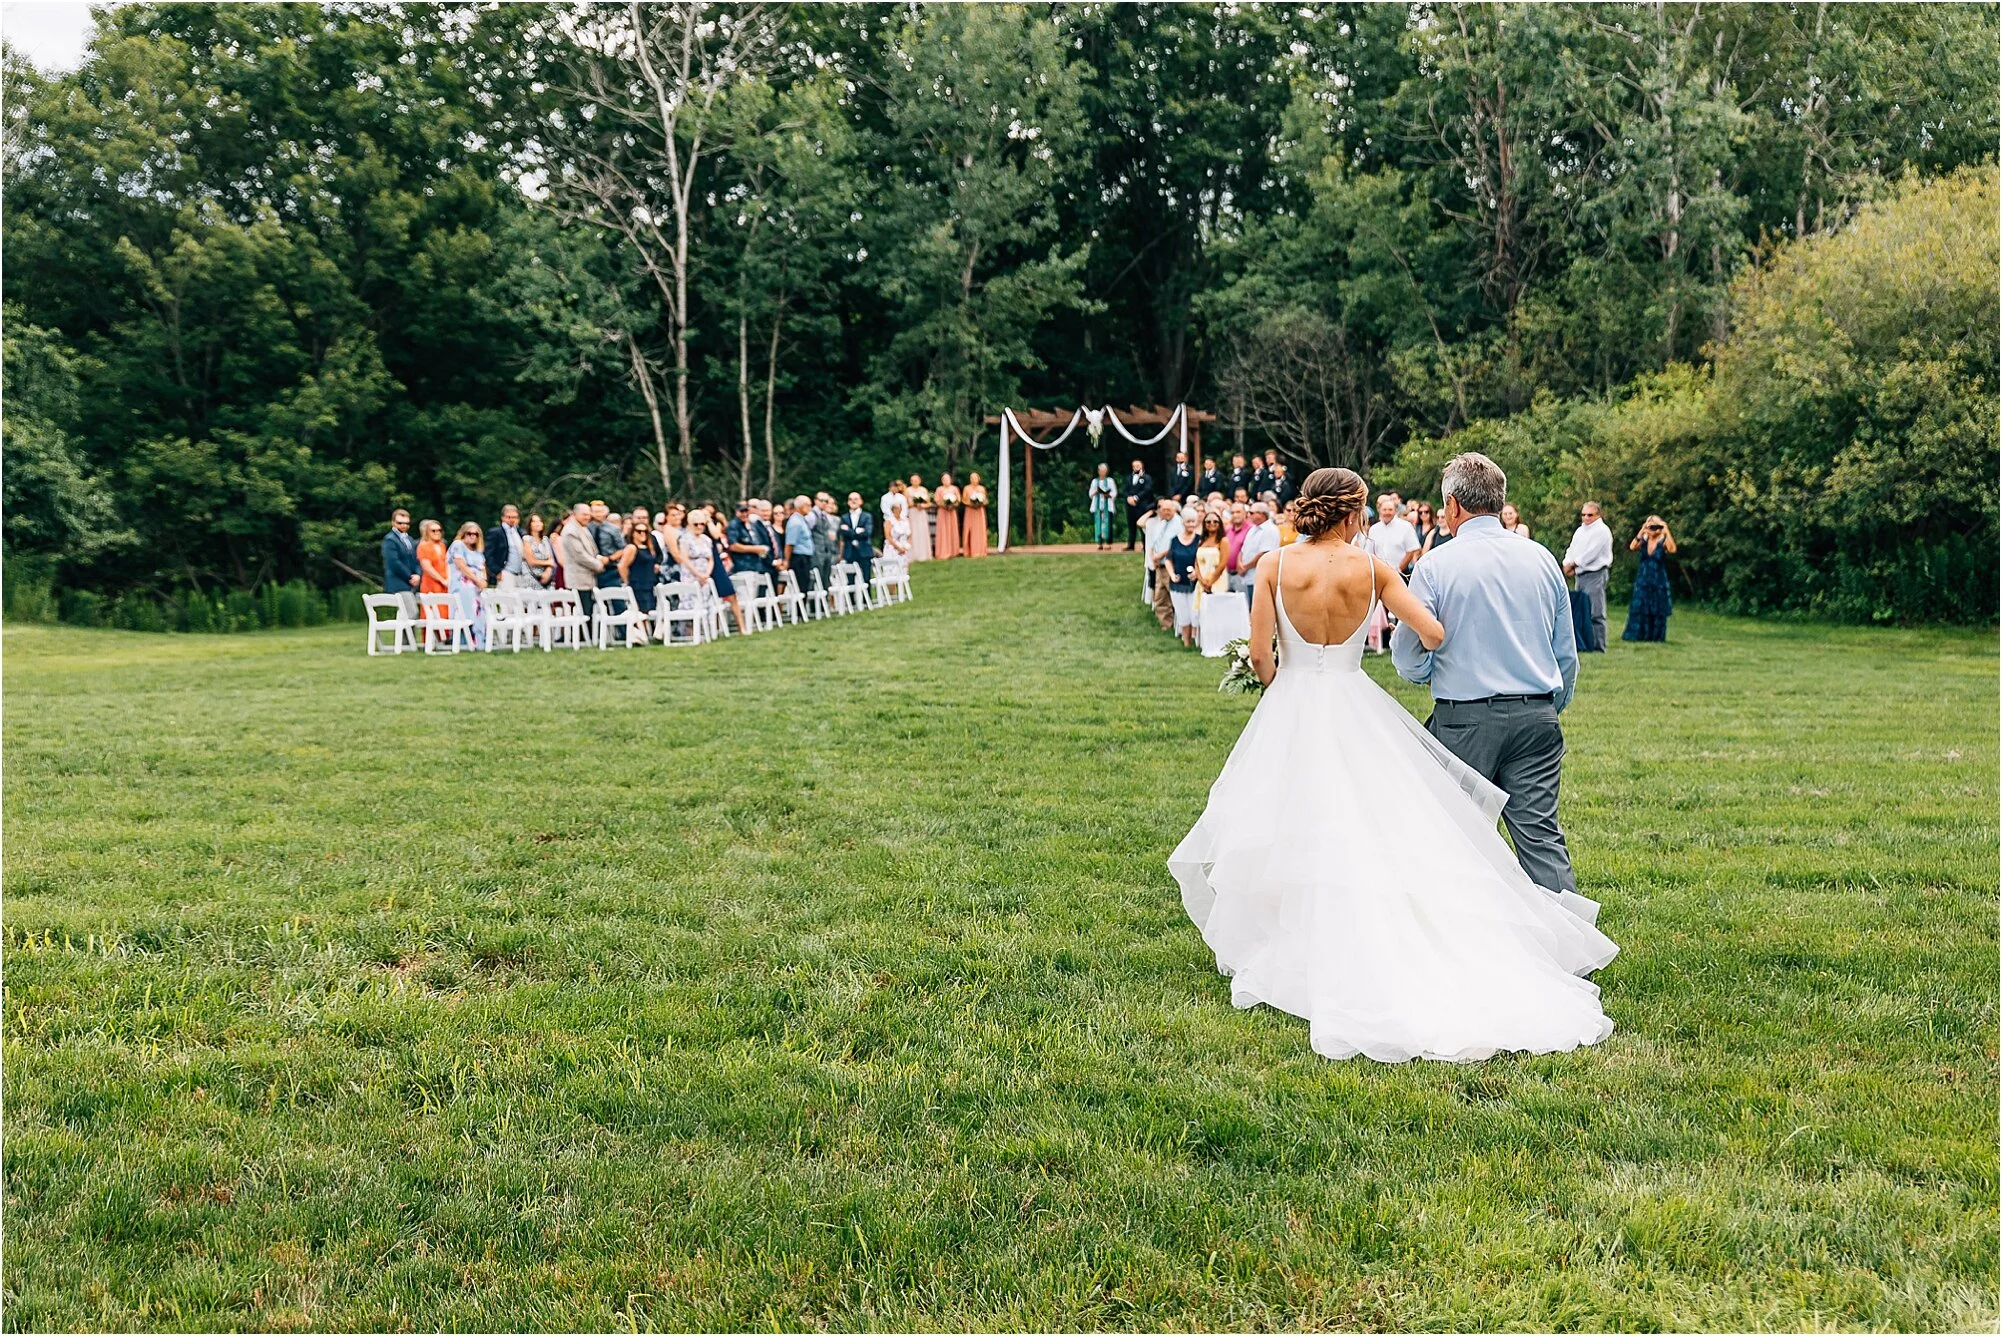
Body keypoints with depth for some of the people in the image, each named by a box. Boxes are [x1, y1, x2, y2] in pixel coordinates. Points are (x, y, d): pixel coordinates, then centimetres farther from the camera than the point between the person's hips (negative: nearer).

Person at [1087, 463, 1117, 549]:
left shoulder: (1110, 480, 9)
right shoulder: (1094, 481, 15)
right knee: (1098, 523, -5)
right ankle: (1099, 543, -5)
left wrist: (1108, 495, -15)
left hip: (1107, 505, -2)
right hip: (1097, 504, 2)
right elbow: (1090, 494, 12)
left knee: (1107, 522, -9)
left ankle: (1108, 542, -8)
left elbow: (1114, 492, 4)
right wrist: (1095, 492, -8)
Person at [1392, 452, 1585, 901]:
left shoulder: (1435, 566, -7)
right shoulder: (1542, 559, 6)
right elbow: (1567, 656, 12)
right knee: (1541, 834, 3)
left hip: (1464, 720, -3)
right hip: (1536, 717, 4)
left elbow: (1410, 663, -6)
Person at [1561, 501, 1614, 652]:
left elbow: (1591, 553, -15)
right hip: (1579, 575, 9)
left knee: (1595, 613, -10)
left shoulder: (1602, 530, -8)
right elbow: (1571, 550, 14)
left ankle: (1598, 647, -9)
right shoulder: (1580, 530, 18)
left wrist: (1573, 564, -7)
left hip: (1595, 575, -9)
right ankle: (1584, 645, 18)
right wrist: (1567, 565, -5)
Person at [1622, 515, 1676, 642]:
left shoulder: (1663, 541, -3)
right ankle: (1638, 635, 5)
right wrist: (1641, 531, -22)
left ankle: (1655, 636, 9)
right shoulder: (1643, 540, 3)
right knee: (1638, 608, -1)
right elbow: (1632, 547, -16)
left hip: (1658, 581, -2)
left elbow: (1672, 549, -24)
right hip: (1642, 579, 2)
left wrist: (1667, 531, -26)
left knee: (1657, 610, 2)